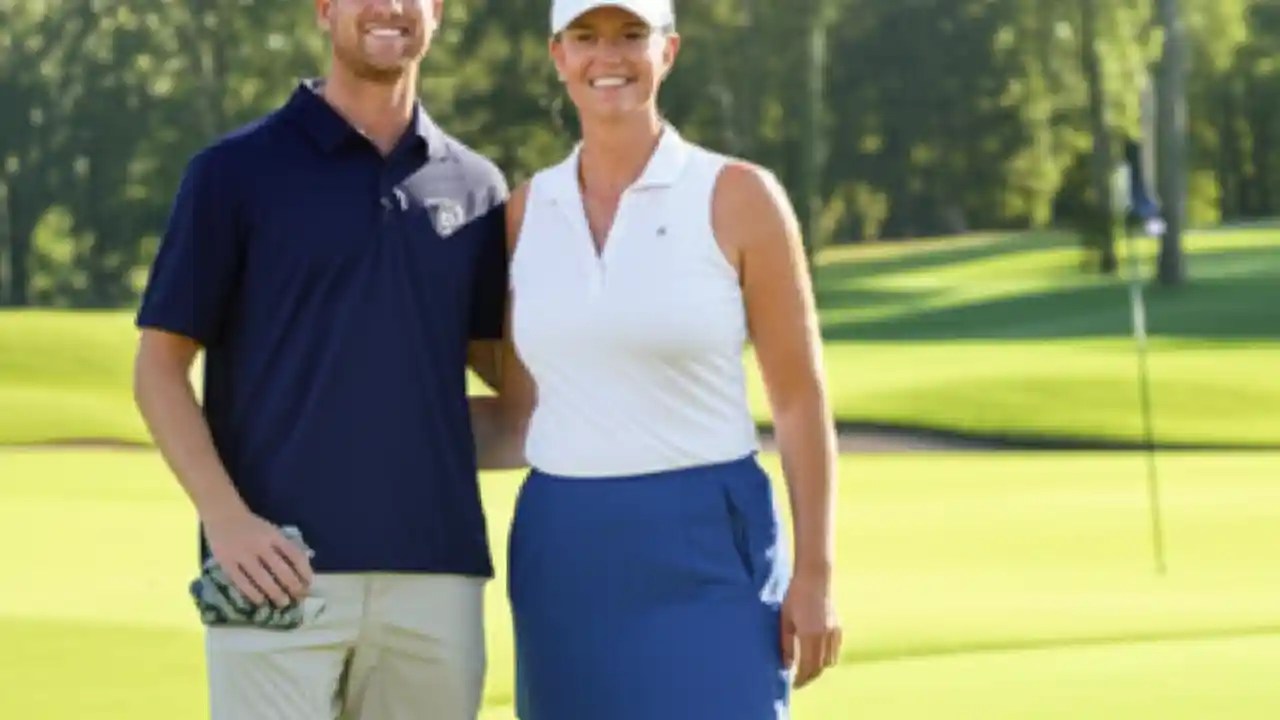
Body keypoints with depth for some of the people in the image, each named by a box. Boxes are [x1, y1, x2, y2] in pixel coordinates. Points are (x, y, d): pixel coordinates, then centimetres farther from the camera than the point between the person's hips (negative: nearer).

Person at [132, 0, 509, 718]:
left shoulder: (477, 187, 12)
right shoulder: (237, 171, 3)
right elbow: (161, 365, 1)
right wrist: (224, 516, -12)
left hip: (436, 571, 3)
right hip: (282, 571, -3)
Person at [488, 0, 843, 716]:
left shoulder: (740, 197, -4)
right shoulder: (527, 213, 7)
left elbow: (801, 399, -3)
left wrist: (815, 574, -7)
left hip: (707, 556, -4)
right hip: (567, 558, 4)